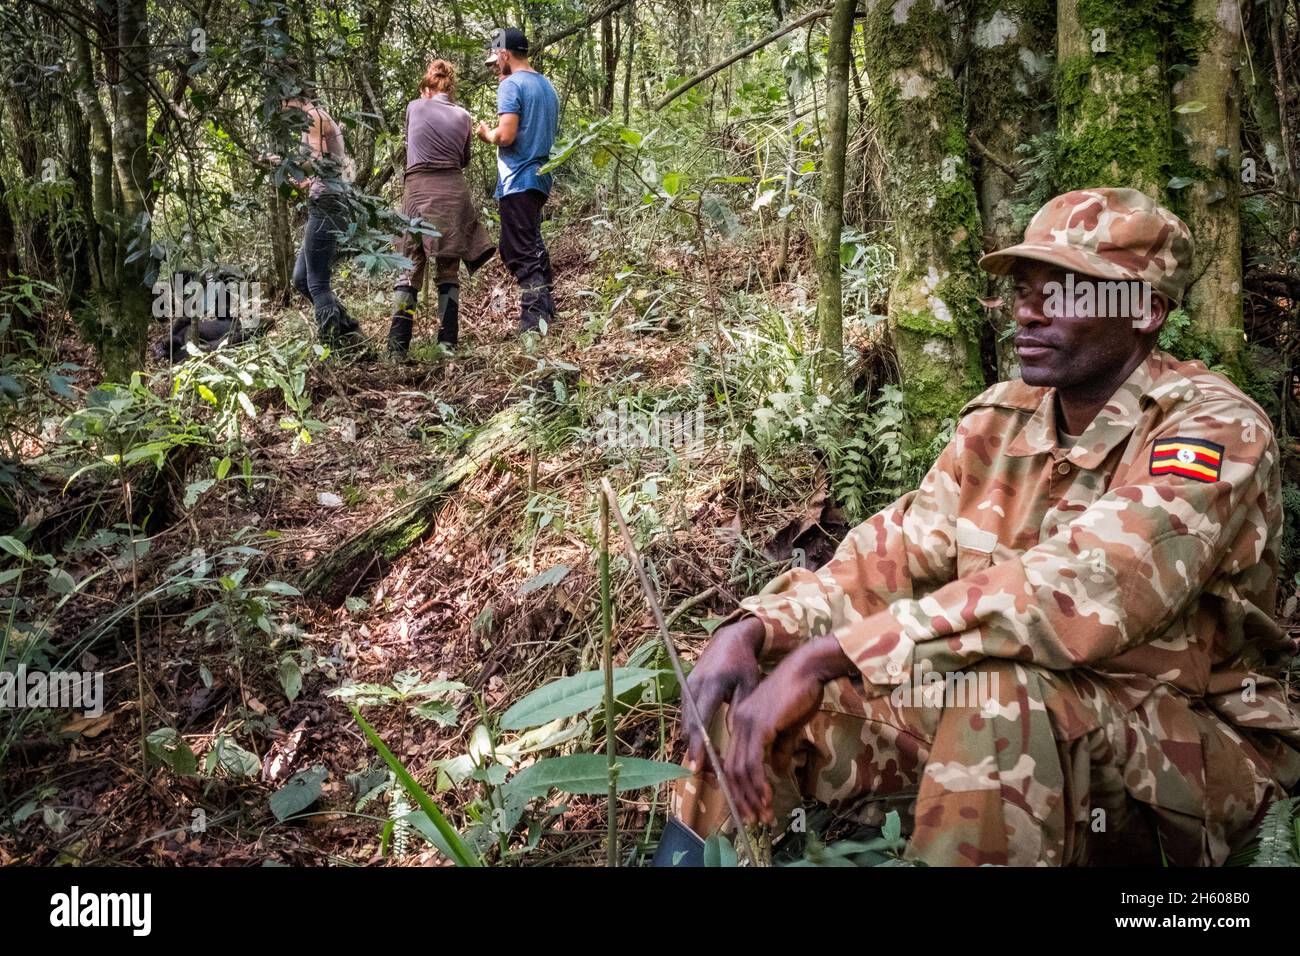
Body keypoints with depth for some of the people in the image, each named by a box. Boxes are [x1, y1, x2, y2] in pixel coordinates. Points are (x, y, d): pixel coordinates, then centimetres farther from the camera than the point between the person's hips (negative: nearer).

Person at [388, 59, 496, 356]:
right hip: (453, 192, 1)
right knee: (449, 270, 7)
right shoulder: (463, 117, 9)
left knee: (410, 268, 2)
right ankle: (448, 341, 3)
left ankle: (397, 343, -5)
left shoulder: (414, 107, 6)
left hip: (418, 189, -1)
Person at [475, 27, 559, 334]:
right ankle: (546, 309, 20)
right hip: (540, 178, 9)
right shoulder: (547, 85, 15)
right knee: (533, 247, 17)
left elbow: (506, 136, -20)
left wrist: (486, 134, -1)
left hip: (518, 181, -9)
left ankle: (534, 317, -11)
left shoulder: (511, 85, -11)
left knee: (520, 253, -7)